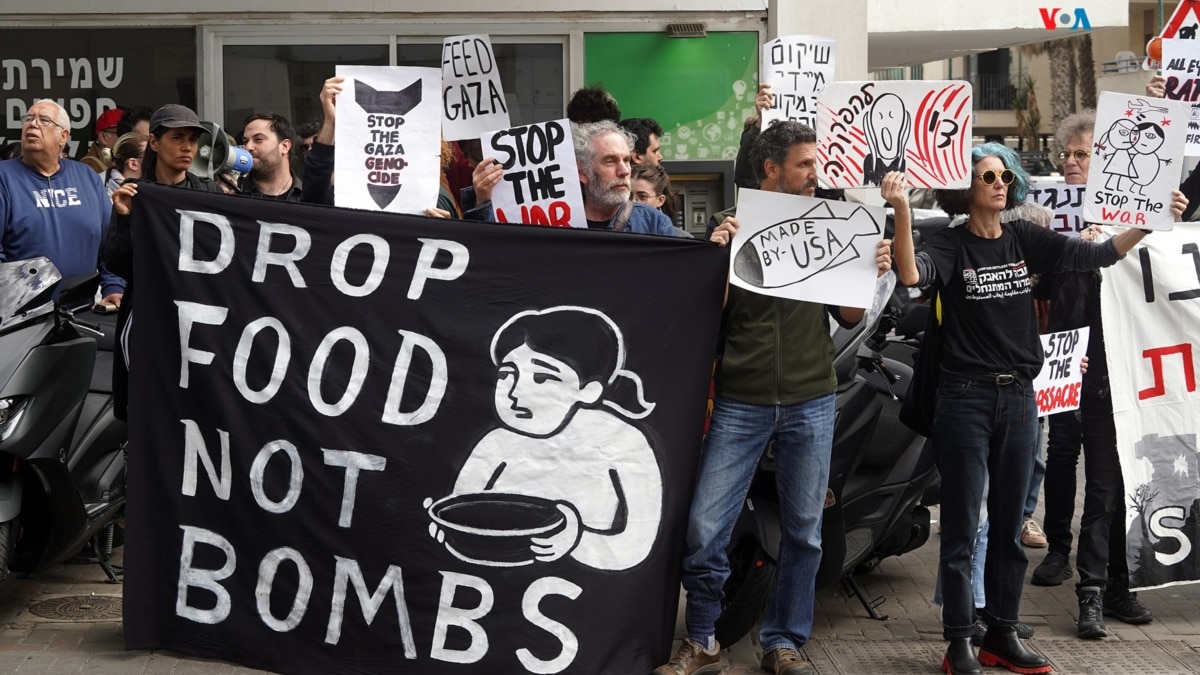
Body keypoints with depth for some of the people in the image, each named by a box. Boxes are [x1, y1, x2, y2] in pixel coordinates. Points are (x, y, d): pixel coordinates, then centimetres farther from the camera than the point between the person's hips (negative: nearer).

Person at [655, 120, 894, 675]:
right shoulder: (731, 224, 2)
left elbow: (848, 317, 11)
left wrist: (872, 273, -6)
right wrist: (717, 255, -15)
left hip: (811, 402, 2)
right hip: (740, 401, -2)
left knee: (803, 531, 7)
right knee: (705, 527, -6)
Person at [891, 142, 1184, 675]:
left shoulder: (1024, 239, 6)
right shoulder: (951, 245, -7)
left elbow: (1097, 255, 2)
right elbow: (911, 274, -26)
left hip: (1018, 397, 5)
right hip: (965, 398, -5)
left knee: (1008, 526, 13)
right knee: (961, 529, 1)